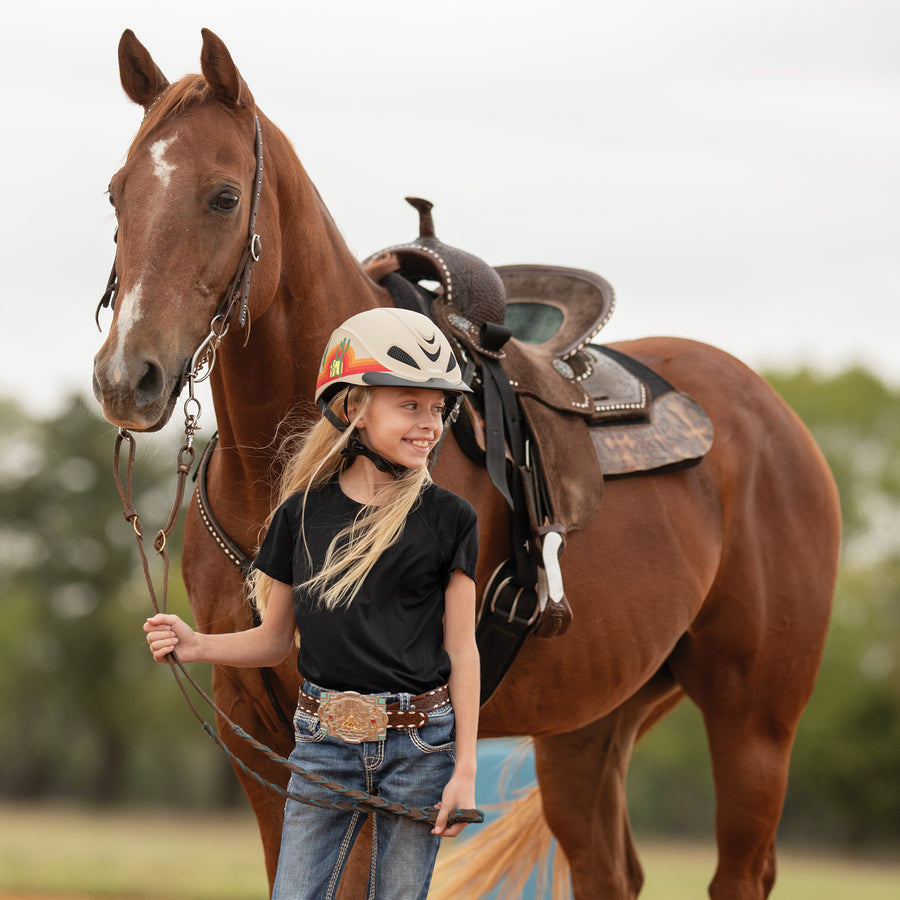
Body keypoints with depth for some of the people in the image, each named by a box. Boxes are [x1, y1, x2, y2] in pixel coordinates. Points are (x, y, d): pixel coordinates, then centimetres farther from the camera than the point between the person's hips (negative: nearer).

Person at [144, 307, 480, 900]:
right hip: (325, 740, 1)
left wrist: (465, 768, -4)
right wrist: (195, 646, -9)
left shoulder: (448, 519, -2)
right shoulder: (303, 514, 1)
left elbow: (462, 650, -1)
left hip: (421, 744, -1)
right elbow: (277, 640, 9)